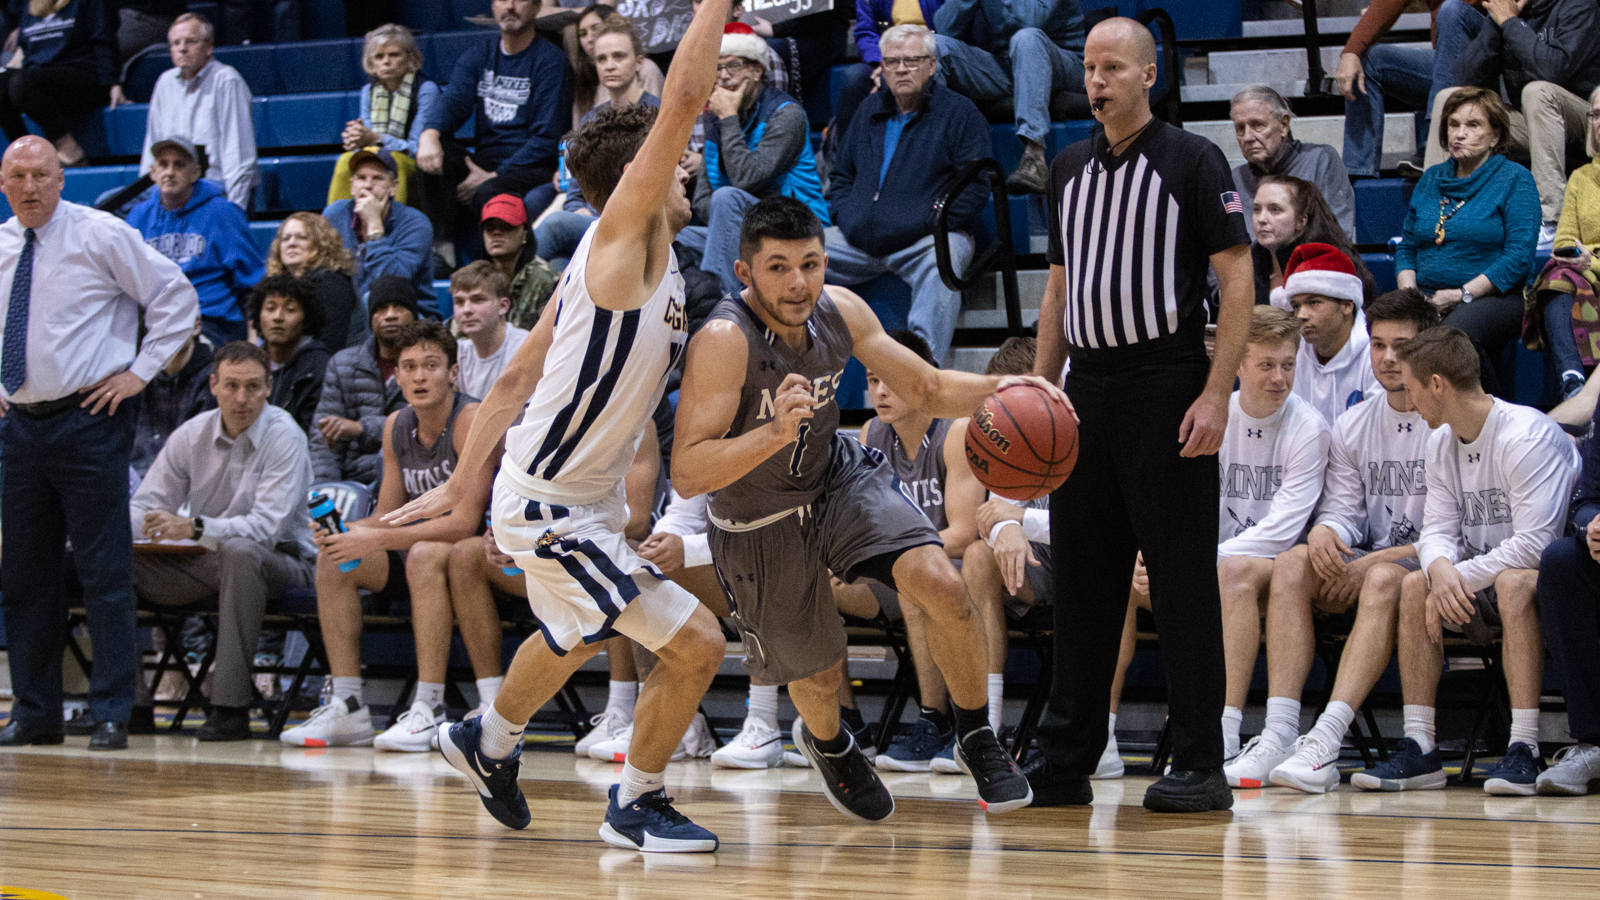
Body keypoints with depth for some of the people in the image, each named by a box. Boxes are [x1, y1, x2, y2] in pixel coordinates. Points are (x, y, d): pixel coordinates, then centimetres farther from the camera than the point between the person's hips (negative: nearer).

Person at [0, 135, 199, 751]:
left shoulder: (102, 235, -5)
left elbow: (178, 299, -3)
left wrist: (139, 372, -8)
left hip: (90, 418, -6)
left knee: (104, 572, -6)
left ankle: (111, 716, -3)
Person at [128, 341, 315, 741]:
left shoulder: (284, 436, -14)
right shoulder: (191, 435, 2)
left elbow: (266, 526, -25)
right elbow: (145, 505, 3)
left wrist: (196, 528, -36)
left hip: (277, 561, -5)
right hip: (205, 562, 5)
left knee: (239, 551, -40)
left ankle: (230, 706, -38)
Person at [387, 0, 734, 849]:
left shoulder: (614, 263, 10)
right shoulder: (622, 239, -17)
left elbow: (518, 377, 12)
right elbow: (683, 101, -26)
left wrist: (462, 482, 13)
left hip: (582, 500, 10)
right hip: (551, 510, -10)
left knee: (573, 639, 34)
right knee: (695, 644, -13)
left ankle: (490, 742, 59)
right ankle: (636, 805, 6)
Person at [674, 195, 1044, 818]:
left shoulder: (839, 311, -14)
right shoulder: (724, 341, -33)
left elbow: (925, 389, 0)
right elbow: (686, 475, -38)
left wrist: (997, 389, -20)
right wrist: (776, 432, -53)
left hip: (838, 479, 4)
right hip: (760, 525, -4)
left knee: (941, 585, -19)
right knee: (818, 677, 10)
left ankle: (976, 739, 4)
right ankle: (828, 744, 49)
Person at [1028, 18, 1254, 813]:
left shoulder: (1191, 161, -4)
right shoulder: (1069, 169, 15)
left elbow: (1237, 282, -8)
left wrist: (1216, 396, -16)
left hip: (1166, 385, -6)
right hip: (1088, 388, 6)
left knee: (1182, 580, -4)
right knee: (1080, 578, 8)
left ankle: (1201, 767, -1)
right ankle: (1066, 763, 13)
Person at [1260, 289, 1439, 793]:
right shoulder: (1351, 427, 14)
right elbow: (1342, 509, 9)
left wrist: (1374, 561, -18)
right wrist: (1325, 532, -16)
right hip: (1364, 567, 5)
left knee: (1383, 579, -37)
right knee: (1293, 562, -23)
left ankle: (1326, 741, -49)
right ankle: (1280, 734, -35)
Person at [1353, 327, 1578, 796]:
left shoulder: (1528, 436, -20)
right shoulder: (1442, 443, 7)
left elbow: (1535, 542, -26)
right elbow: (1438, 529, 3)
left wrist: (1462, 577, -21)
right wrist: (1441, 568, -21)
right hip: (1484, 583, 8)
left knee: (1514, 582, -37)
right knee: (1414, 585, -15)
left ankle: (1523, 751, -42)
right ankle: (1419, 749, -18)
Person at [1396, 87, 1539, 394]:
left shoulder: (1515, 180, 3)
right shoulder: (1431, 179, 21)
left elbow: (1518, 257, -7)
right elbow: (1406, 247, 21)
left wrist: (1462, 295, -15)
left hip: (1490, 299, -4)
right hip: (1426, 297, 4)